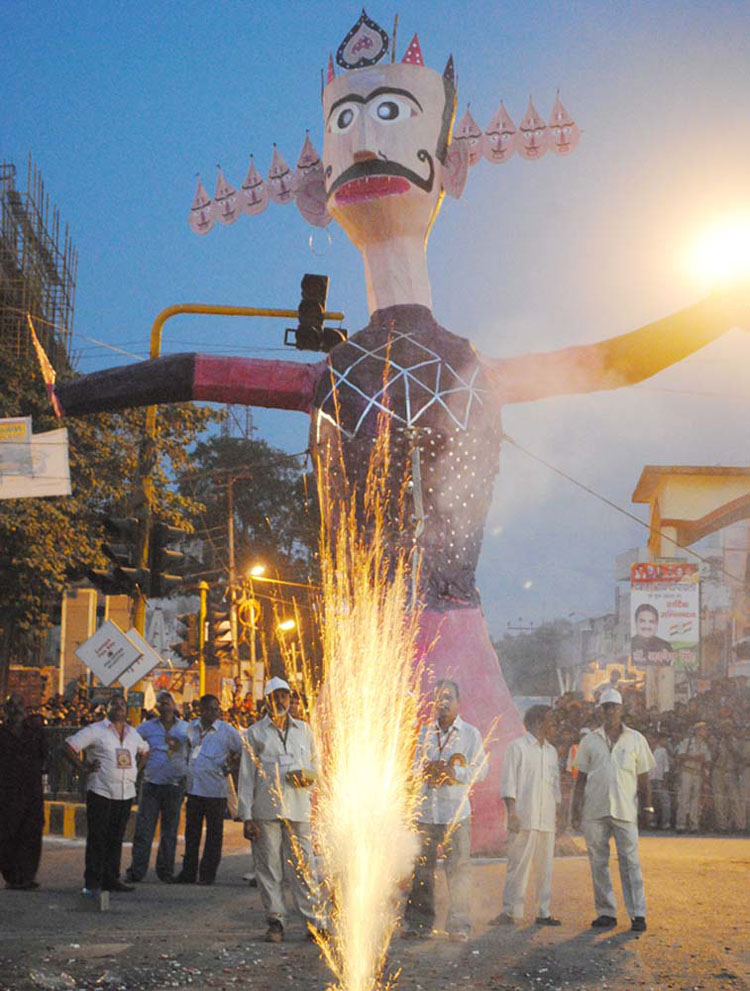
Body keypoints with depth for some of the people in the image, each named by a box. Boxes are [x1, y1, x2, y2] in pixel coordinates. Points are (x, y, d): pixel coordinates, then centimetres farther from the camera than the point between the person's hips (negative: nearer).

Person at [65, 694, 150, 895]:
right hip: (100, 793, -6)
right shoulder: (95, 730, -4)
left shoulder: (132, 733, 15)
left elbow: (144, 751, 33)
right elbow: (69, 747, -7)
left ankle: (111, 879, 16)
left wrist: (135, 770, 17)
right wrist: (84, 768, -10)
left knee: (116, 839, 9)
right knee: (97, 839, -5)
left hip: (126, 794, 6)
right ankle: (92, 882, -2)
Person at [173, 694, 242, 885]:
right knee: (191, 833, 8)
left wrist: (230, 768, -5)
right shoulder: (191, 728, 8)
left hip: (215, 790, -4)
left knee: (214, 834, 3)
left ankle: (207, 874, 10)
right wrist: (187, 768, 13)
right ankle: (188, 873, 15)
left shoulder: (227, 731, -4)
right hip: (193, 788, 4)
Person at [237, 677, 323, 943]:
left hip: (299, 808, 1)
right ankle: (276, 921, 9)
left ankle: (314, 921, -1)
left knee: (303, 865, -3)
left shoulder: (304, 730, 16)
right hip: (266, 809, -1)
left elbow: (316, 764, 22)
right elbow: (246, 777, 5)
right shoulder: (255, 733, 8)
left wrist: (307, 776, -3)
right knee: (269, 866, 1)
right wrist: (246, 816, -2)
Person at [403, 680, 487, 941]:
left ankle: (459, 924, 0)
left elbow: (481, 769, 1)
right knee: (422, 868, 3)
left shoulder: (471, 734, 6)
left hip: (456, 810, -2)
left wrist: (453, 773, -13)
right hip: (427, 809, 2)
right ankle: (418, 922, 9)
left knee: (458, 868, -5)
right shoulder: (425, 732, 14)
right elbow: (416, 765, 13)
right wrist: (427, 771, -8)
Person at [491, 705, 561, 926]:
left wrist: (557, 814, 17)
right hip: (524, 818, -6)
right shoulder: (517, 747, 0)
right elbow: (508, 783, -5)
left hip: (547, 820, 6)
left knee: (545, 867, 6)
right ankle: (511, 912, -3)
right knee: (519, 865, -7)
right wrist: (512, 813, -12)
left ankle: (543, 912, 11)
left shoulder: (552, 751, 19)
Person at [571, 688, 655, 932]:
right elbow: (581, 778, 12)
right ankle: (606, 913, 9)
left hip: (625, 810, -2)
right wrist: (576, 810, 6)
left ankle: (638, 914, -6)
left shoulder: (636, 739, 10)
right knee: (598, 863, 3)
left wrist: (648, 806, 5)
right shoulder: (589, 741, 11)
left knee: (630, 862, -6)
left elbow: (643, 777, 12)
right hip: (594, 811, 2)